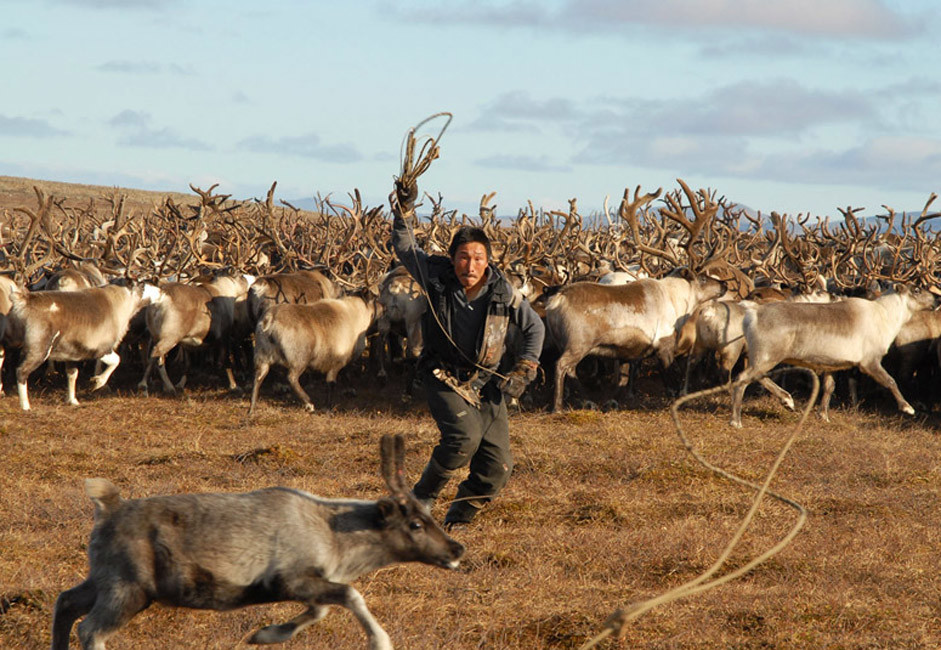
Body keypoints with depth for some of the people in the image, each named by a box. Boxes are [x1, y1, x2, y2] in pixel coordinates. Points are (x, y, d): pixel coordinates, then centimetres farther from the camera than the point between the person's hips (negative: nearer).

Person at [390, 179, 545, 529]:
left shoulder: (502, 292, -9)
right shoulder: (438, 277, -12)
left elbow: (534, 328, 5)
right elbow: (405, 249, -4)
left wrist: (524, 371, -2)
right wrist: (404, 209, -18)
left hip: (484, 382, 3)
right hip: (443, 378, -3)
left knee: (497, 465, -5)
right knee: (464, 435, -30)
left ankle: (459, 517, 20)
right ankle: (423, 496, -7)